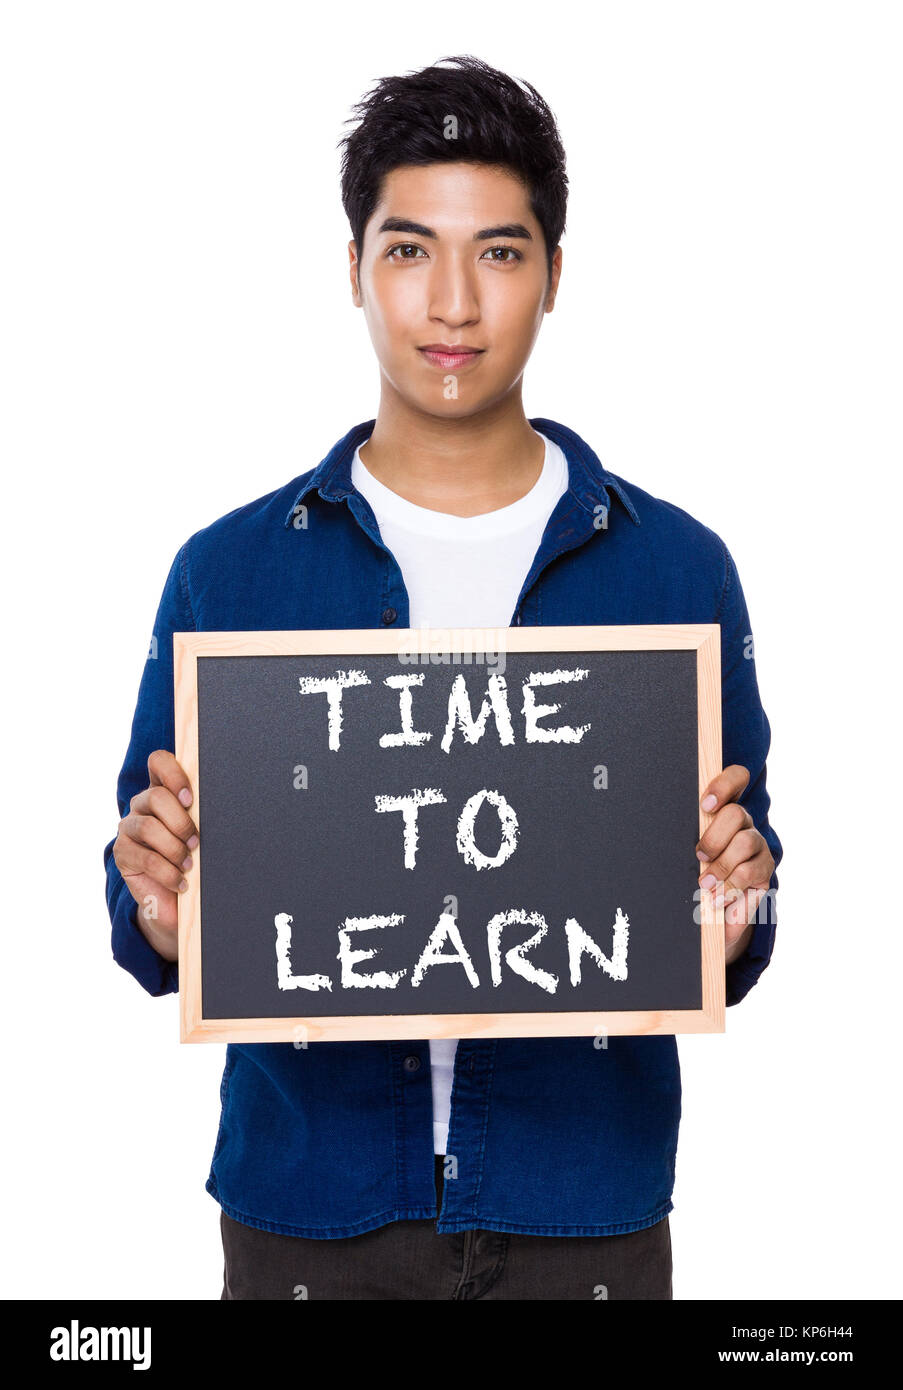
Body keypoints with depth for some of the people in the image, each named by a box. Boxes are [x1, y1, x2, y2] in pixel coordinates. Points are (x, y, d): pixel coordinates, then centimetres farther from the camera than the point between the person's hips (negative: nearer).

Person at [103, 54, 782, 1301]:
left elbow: (728, 934, 3)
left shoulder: (677, 570, 0)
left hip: (582, 1213, 0)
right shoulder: (227, 570, 0)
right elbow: (159, 935, 3)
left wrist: (728, 922, -17)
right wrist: (160, 910, -17)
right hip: (307, 1209, 0)